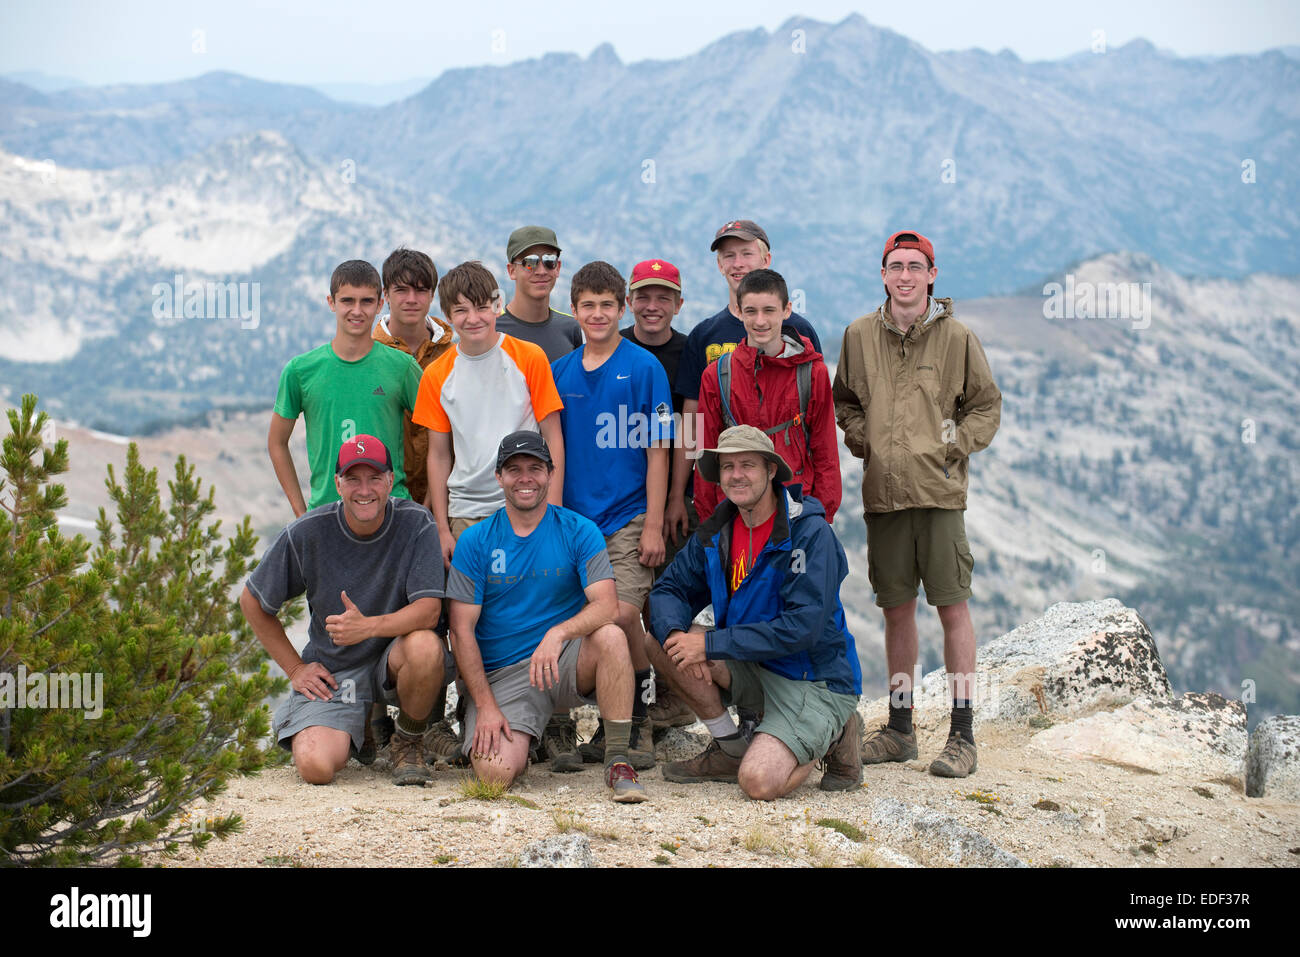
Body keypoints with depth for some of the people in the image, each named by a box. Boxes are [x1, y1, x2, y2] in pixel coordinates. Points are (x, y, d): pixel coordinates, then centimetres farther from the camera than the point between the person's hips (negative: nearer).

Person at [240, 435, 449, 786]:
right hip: (331, 670, 0)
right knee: (315, 766, -24)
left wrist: (368, 626, -36)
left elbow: (428, 609, -19)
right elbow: (252, 601, 5)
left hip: (393, 656, 0)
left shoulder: (416, 523, -11)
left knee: (425, 645, -36)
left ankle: (407, 743, -4)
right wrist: (295, 668, 2)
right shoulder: (307, 533, -9)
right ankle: (349, 729, 16)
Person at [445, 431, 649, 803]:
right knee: (494, 772, -24)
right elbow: (462, 629, -2)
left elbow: (607, 605, -12)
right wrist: (486, 705, -11)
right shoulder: (475, 542, 1)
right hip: (502, 675, 0)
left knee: (611, 637, -32)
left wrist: (558, 633, -32)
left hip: (568, 662, 0)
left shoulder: (579, 531, 0)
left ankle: (617, 761, -19)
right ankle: (518, 739, 15)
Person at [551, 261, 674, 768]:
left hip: (628, 517, -4)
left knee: (622, 615, -16)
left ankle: (641, 717, 2)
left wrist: (653, 525, -9)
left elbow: (657, 450, -4)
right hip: (574, 517, 4)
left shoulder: (643, 367, -2)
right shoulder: (560, 372, 9)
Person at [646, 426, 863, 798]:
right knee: (660, 639, -11)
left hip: (817, 681, -7)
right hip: (752, 670, 7)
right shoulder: (715, 533, 3)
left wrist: (711, 644, -25)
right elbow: (669, 590, 4)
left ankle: (832, 737, 4)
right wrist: (676, 632, -22)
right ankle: (731, 749, 3)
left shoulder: (810, 533, -18)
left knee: (759, 781, -28)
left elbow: (803, 626, -25)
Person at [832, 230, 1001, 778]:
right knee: (896, 610, 10)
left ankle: (962, 734, 3)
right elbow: (844, 400, 21)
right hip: (883, 493, 3)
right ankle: (900, 729, 21)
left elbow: (987, 405, 8)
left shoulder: (956, 338, 1)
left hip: (939, 492, -3)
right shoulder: (859, 336, 9)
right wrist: (861, 439, 5)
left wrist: (955, 445, -4)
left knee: (952, 607, -3)